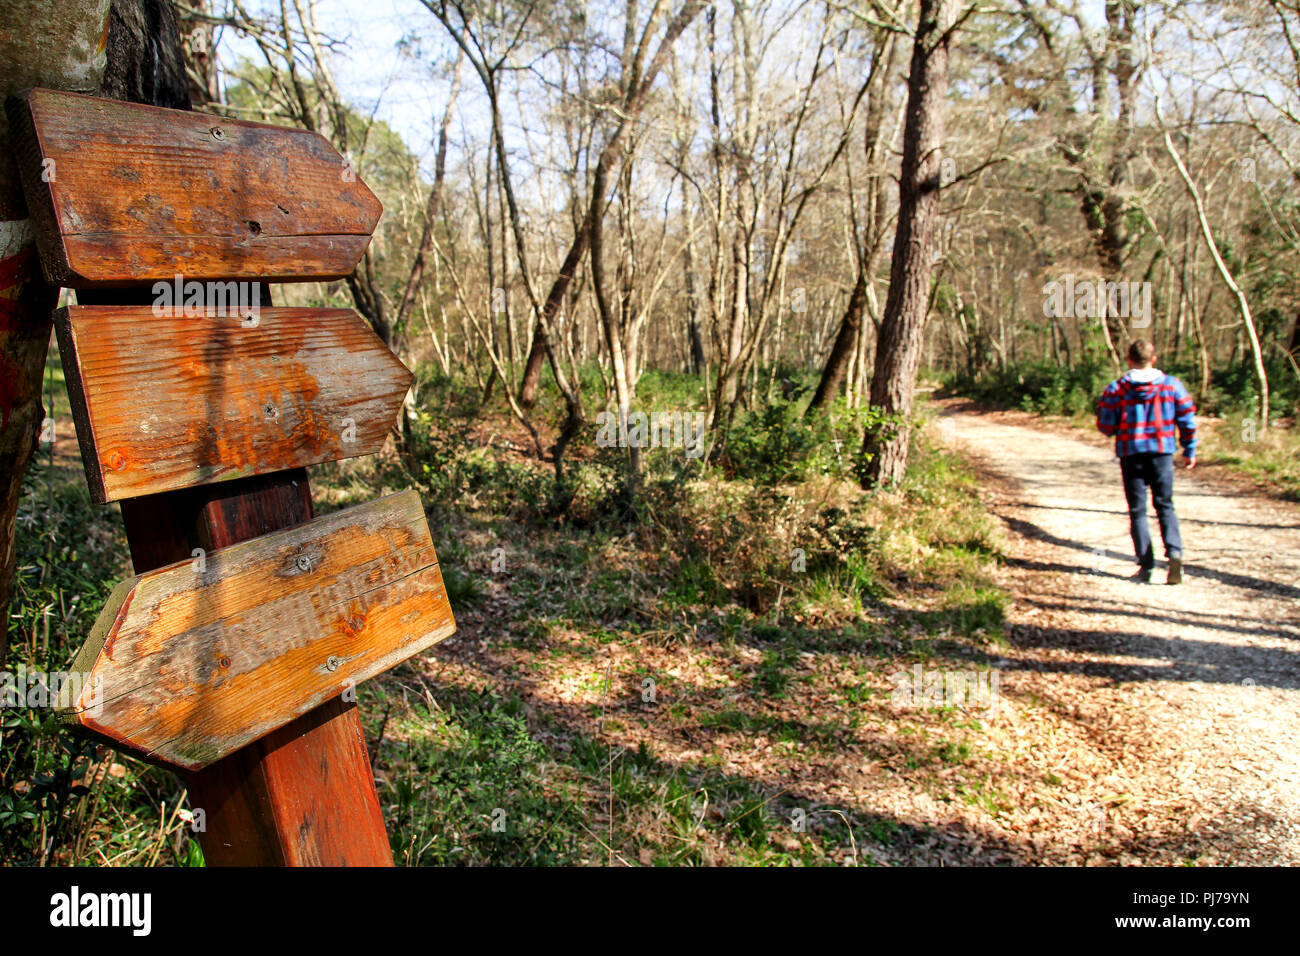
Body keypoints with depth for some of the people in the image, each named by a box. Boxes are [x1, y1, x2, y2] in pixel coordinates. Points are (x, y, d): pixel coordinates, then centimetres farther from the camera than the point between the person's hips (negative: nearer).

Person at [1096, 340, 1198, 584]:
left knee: (1137, 511, 6)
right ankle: (1174, 552, -9)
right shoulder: (1172, 385, 2)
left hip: (1131, 454, -1)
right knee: (1165, 506, 13)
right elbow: (1187, 420, 4)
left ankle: (1146, 566, 4)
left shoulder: (1116, 389, -5)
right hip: (1162, 453, 1)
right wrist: (1189, 451, 14)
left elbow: (1105, 426, -5)